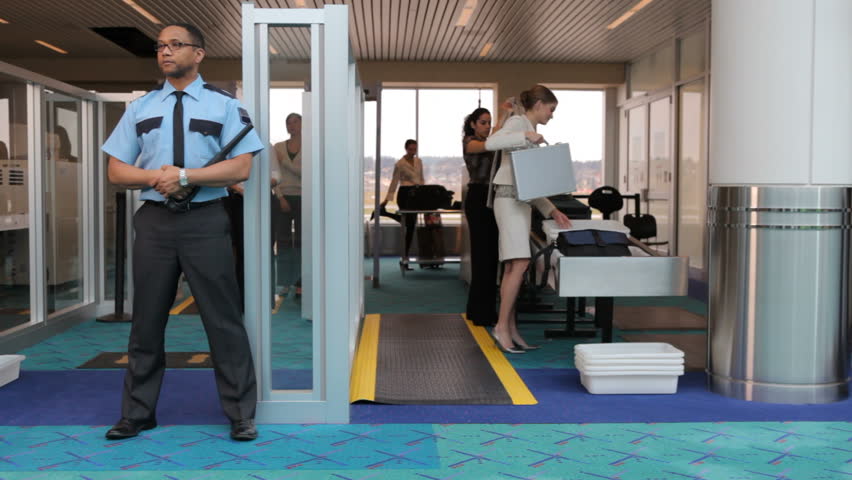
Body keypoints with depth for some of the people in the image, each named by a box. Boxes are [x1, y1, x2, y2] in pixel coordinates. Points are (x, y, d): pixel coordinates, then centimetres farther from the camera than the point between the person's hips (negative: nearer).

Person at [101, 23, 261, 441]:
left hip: (205, 222, -3)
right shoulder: (140, 108, 11)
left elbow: (241, 168, -7)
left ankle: (241, 414, 12)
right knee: (147, 320, 10)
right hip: (153, 221, 3)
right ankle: (137, 413, 23)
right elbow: (116, 170, 9)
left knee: (223, 319, 1)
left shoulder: (223, 105, 2)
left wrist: (185, 176, -17)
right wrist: (155, 177, -11)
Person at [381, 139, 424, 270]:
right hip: (405, 194, -6)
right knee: (409, 225, -12)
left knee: (411, 225, 5)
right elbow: (394, 182, -8)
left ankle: (405, 257, 11)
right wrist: (387, 199, -13)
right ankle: (405, 258, -9)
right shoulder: (400, 164, -7)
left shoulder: (419, 161, 11)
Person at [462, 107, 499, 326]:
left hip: (492, 197, 8)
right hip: (478, 198, -8)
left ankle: (478, 309, 19)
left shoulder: (490, 143, 20)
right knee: (483, 253, -8)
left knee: (491, 254, 9)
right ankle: (482, 313, -4)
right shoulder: (469, 142, -5)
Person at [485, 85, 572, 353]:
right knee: (519, 264, -16)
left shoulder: (530, 133, 23)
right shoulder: (518, 123, -2)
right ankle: (502, 326, -12)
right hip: (510, 199, -9)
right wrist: (526, 136, -26)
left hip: (521, 201, 9)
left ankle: (511, 331, 6)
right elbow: (490, 143, -23)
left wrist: (551, 211, 13)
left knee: (512, 269, 5)